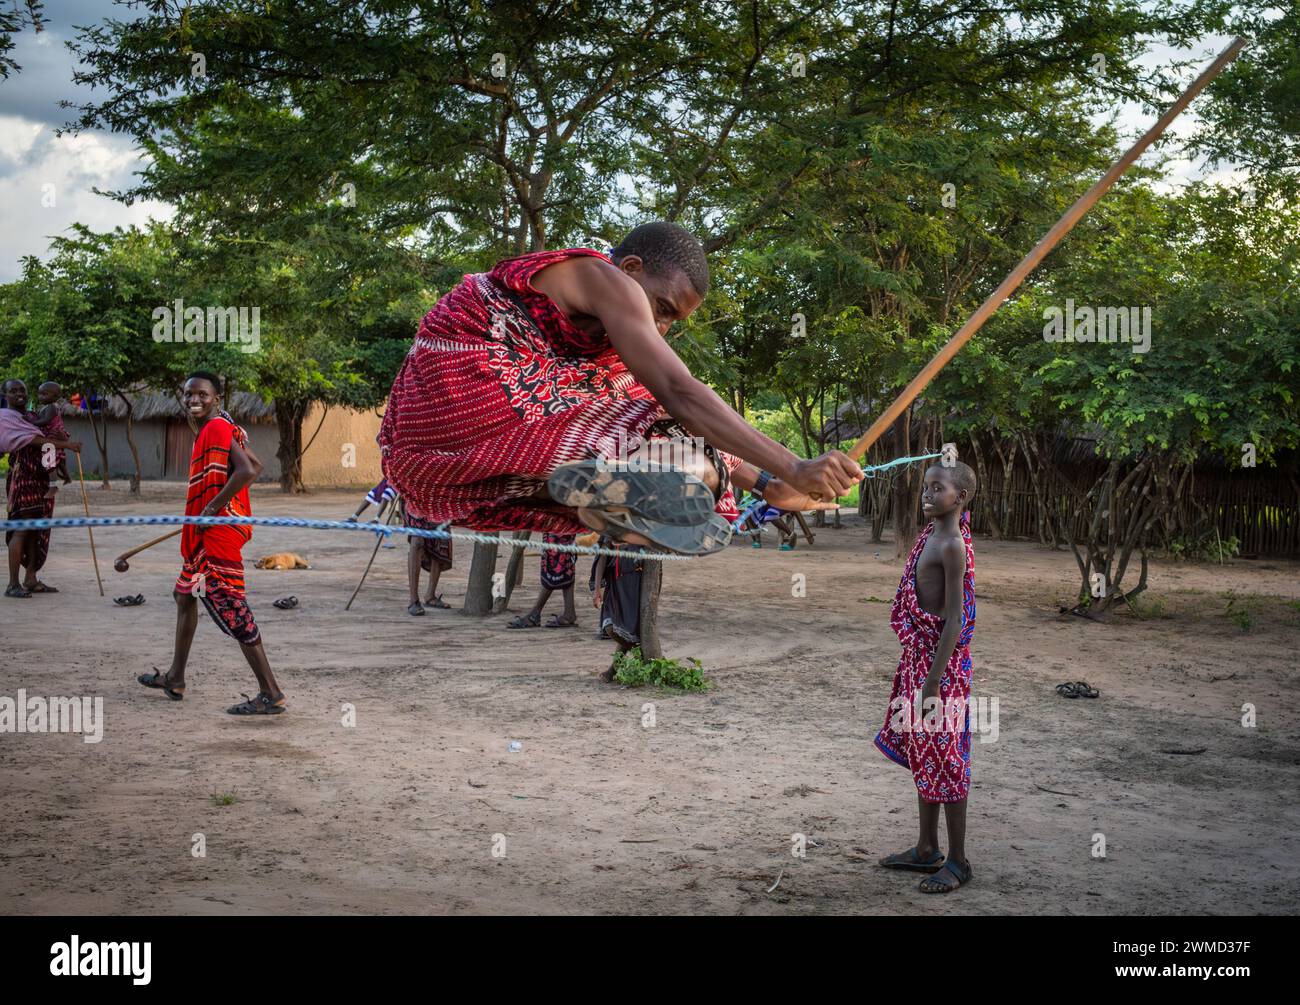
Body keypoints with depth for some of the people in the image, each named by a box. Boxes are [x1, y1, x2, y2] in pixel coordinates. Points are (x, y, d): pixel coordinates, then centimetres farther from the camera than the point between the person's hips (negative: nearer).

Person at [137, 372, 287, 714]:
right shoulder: (222, 428, 14)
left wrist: (213, 508, -21)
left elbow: (247, 471, -28)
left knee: (232, 611, -12)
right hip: (204, 535, 11)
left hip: (219, 533, -11)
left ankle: (271, 694, -11)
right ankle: (175, 679, 36)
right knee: (185, 595, 23)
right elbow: (255, 466, 21)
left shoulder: (217, 427, -16)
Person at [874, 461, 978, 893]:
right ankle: (927, 849, 28)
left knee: (943, 759, -1)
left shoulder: (952, 547, -18)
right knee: (922, 755, 16)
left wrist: (934, 682, -21)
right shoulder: (932, 535, 10)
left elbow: (955, 620, -20)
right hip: (919, 656, 9)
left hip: (942, 662, -9)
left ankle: (958, 861, 9)